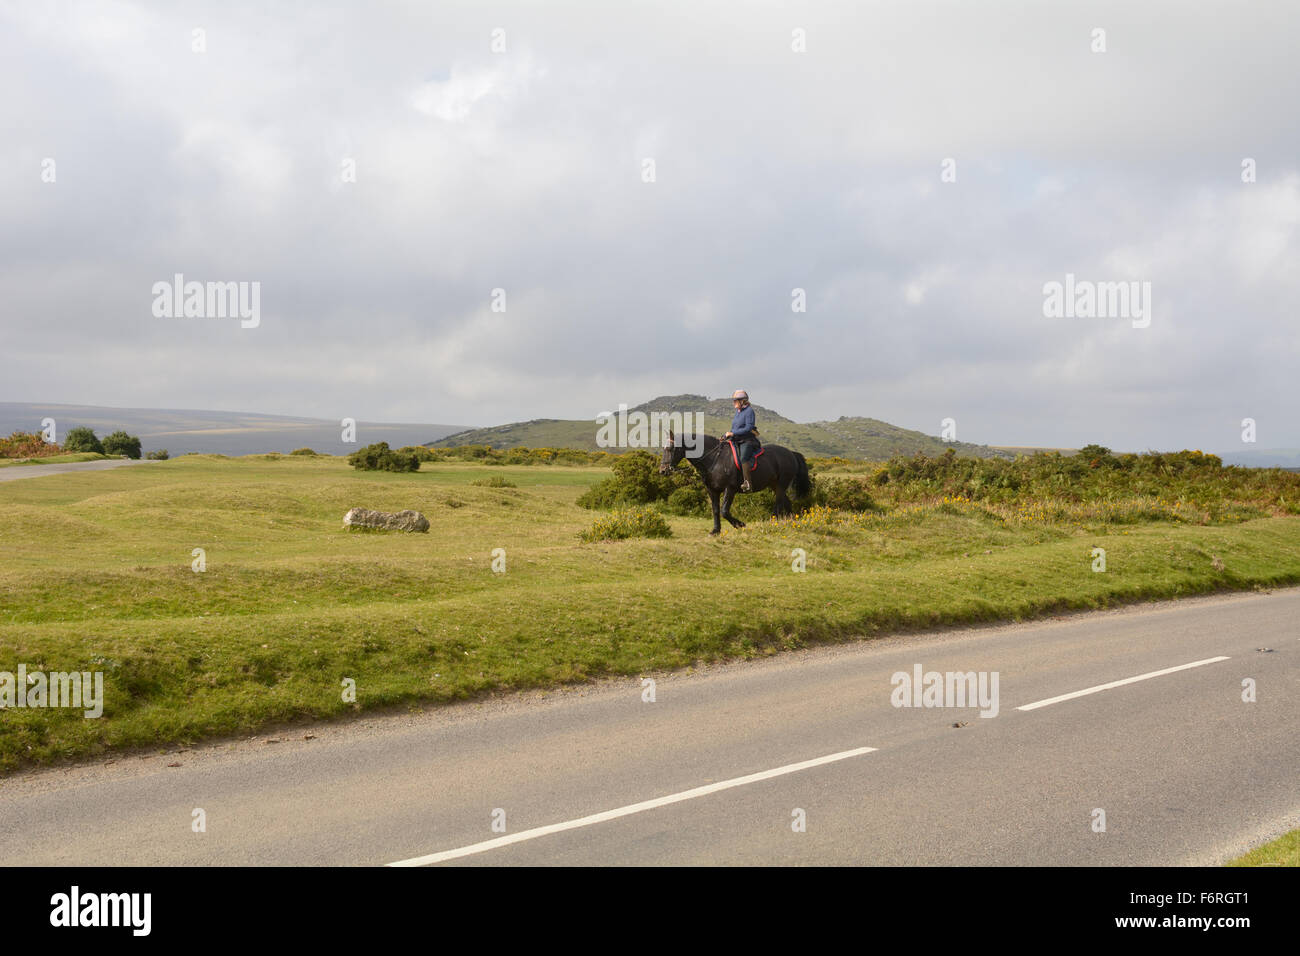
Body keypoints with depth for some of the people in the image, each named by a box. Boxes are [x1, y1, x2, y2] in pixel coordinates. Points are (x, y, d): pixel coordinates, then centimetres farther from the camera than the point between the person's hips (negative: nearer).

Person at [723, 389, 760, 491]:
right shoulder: (737, 412, 17)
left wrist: (733, 433, -19)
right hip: (737, 441, 10)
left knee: (743, 458, -30)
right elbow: (734, 428, 25)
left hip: (747, 441, -10)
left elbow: (748, 428, -18)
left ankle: (747, 483, -37)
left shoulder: (749, 411, -9)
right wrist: (726, 436, 10)